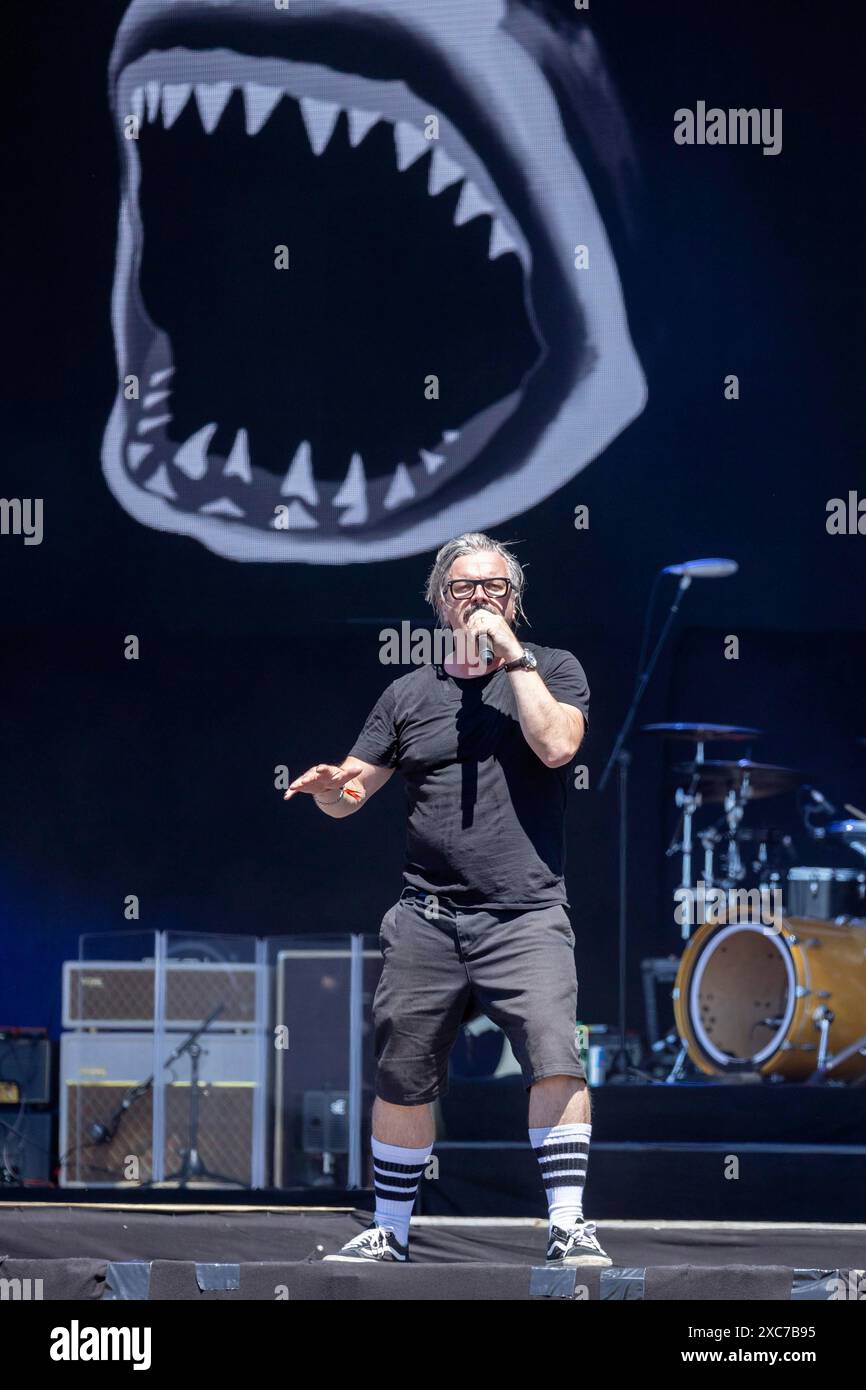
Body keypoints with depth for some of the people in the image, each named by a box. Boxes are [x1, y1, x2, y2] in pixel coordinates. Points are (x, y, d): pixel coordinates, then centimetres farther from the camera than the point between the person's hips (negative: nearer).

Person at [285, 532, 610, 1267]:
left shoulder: (553, 670, 7)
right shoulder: (410, 694, 13)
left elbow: (556, 744, -14)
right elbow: (349, 796, 15)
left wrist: (511, 654, -10)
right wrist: (329, 786, -8)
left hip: (525, 919, -3)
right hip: (428, 922, 3)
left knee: (556, 1060, -20)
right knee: (402, 1082, 5)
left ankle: (568, 1226, -14)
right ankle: (390, 1232, 19)